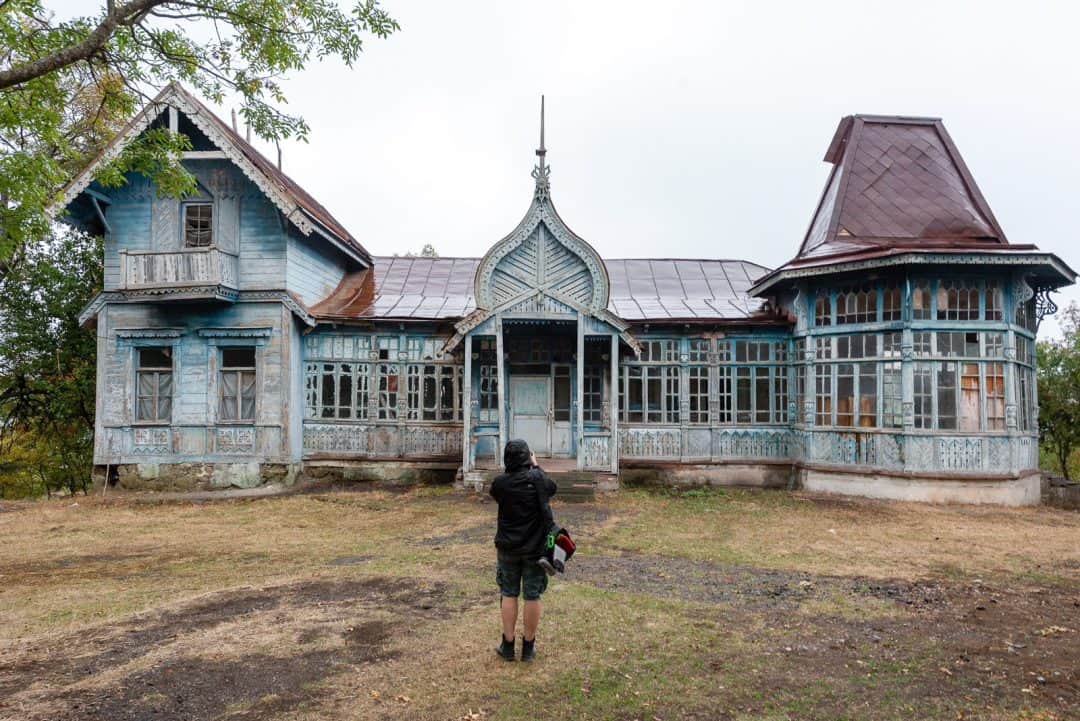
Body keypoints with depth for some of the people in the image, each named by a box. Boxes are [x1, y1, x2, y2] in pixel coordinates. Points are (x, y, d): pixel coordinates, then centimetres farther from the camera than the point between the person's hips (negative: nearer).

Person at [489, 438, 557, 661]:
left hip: (508, 548, 1)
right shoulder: (537, 478, -13)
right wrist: (536, 466, 15)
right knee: (532, 596, 8)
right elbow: (552, 488, 9)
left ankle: (508, 645, 19)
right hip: (535, 547, 0)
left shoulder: (500, 483, -12)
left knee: (508, 595, 12)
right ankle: (528, 646, 17)